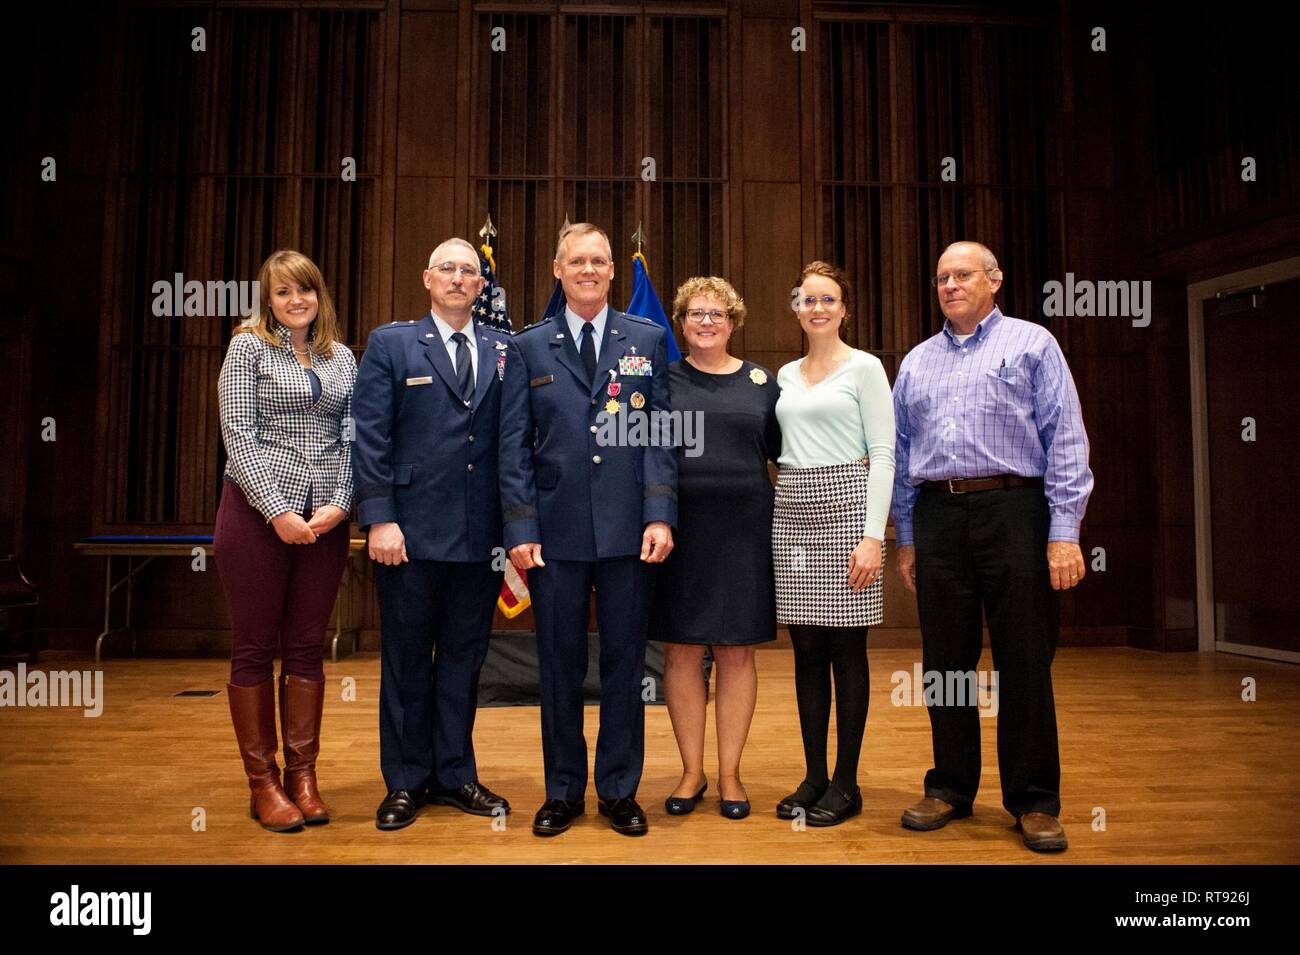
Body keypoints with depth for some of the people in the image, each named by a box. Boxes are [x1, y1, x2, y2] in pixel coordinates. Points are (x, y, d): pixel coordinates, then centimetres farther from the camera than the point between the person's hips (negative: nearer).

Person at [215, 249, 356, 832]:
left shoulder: (342, 358, 12)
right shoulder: (249, 347, 2)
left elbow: (351, 438, 8)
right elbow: (238, 434, -7)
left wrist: (338, 503, -7)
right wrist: (278, 510, -14)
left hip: (325, 519, 3)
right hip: (258, 512, -3)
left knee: (306, 647, 8)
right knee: (255, 648, 4)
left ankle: (302, 774, 18)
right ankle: (262, 782, 15)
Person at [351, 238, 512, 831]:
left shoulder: (502, 351, 10)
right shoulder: (390, 344, 3)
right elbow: (370, 437, -4)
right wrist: (379, 518, -12)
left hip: (481, 535, 3)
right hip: (411, 532, -2)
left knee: (464, 658, 12)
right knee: (406, 660, 9)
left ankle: (454, 775, 27)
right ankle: (406, 782, 23)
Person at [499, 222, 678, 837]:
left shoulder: (648, 341, 8)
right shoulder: (528, 347, 8)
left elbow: (661, 434, 3)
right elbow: (514, 446, 4)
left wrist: (660, 515, -7)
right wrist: (521, 529, -4)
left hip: (628, 531, 0)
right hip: (556, 531, 0)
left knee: (624, 663, 8)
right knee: (560, 666, 9)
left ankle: (619, 791, 24)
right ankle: (563, 791, 25)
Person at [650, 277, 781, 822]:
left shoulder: (761, 382, 8)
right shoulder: (662, 379, 5)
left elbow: (784, 453, 13)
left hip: (742, 530, 1)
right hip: (679, 530, 0)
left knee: (737, 653, 6)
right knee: (681, 652, 5)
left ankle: (729, 773, 20)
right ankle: (692, 771, 20)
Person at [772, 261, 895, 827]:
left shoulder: (864, 368, -1)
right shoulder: (786, 375, 15)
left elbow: (883, 454, -7)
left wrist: (873, 534, -15)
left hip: (844, 504, -5)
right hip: (792, 510, 5)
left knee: (846, 648, -1)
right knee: (806, 649, 7)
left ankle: (845, 784, 10)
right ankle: (814, 776, 17)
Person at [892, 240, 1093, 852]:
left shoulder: (1031, 344, 5)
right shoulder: (917, 361, 17)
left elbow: (1065, 440, -2)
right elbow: (902, 453, 17)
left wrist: (1064, 532, -10)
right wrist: (906, 539, 12)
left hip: (1012, 511, -3)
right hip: (937, 518, 4)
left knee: (1024, 663, 1)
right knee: (945, 661, 8)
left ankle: (1034, 801, 14)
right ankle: (950, 789, 21)